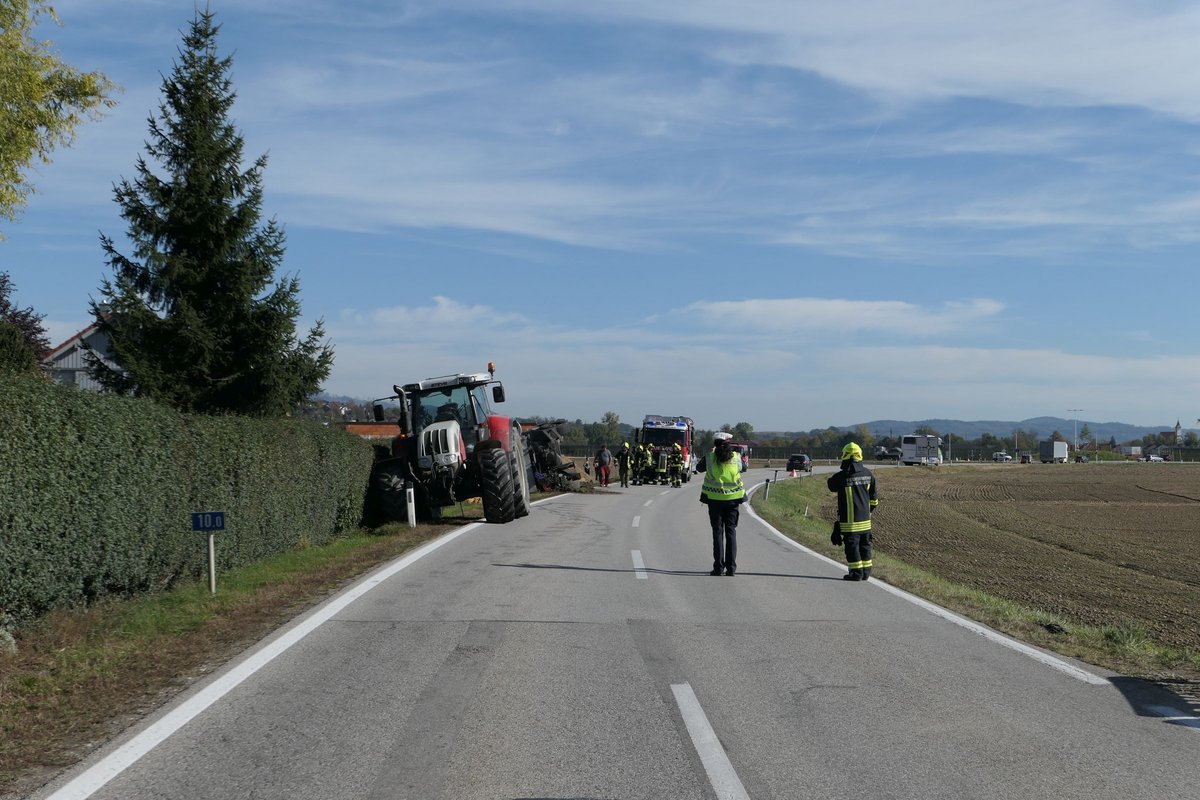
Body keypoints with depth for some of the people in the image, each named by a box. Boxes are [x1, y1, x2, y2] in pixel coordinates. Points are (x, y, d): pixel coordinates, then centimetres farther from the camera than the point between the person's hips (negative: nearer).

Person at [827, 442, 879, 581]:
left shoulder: (841, 476, -16)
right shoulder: (868, 474, 2)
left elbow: (830, 484, 6)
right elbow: (873, 497, 11)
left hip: (849, 519, -5)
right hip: (865, 517, 5)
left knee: (852, 545, 2)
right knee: (865, 545, 13)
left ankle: (856, 573, 3)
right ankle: (866, 572, 18)